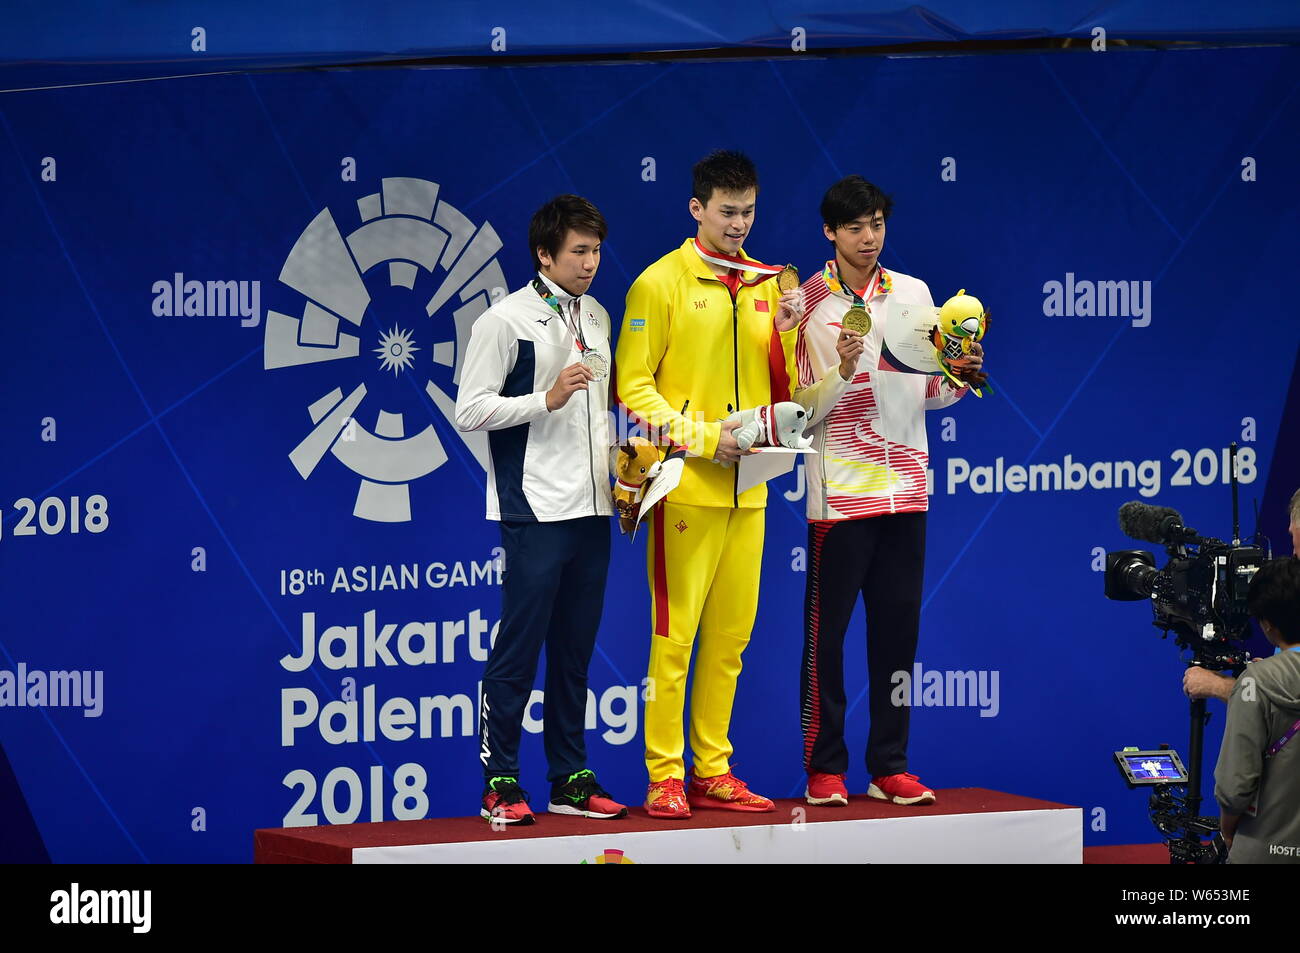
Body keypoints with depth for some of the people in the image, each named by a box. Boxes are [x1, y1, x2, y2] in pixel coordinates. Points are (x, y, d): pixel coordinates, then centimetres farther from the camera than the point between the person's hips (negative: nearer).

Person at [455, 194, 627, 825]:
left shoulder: (596, 318, 15)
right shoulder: (506, 320, -6)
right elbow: (471, 410, -9)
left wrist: (618, 469, 14)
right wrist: (546, 400, -18)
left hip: (593, 509, 7)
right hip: (536, 508, -7)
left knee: (575, 650, 9)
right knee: (519, 647, -5)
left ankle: (570, 780, 14)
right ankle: (499, 784, -1)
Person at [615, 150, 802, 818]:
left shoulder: (766, 284, 13)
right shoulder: (662, 282, -2)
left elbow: (781, 391, 14)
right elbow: (634, 385, -6)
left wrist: (785, 334, -4)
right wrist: (700, 437, -16)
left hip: (748, 487, 5)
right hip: (687, 485, -5)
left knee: (731, 636, 7)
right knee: (675, 633, -5)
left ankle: (712, 773, 13)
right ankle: (665, 777, -2)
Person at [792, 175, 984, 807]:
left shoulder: (914, 294, 10)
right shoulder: (810, 302, -4)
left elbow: (930, 393, 15)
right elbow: (801, 411, -7)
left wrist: (959, 380, -5)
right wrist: (841, 370, -24)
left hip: (904, 485, 4)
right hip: (841, 487, -4)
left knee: (898, 630, 6)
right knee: (827, 631, -2)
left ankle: (889, 767, 12)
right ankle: (825, 769, 4)